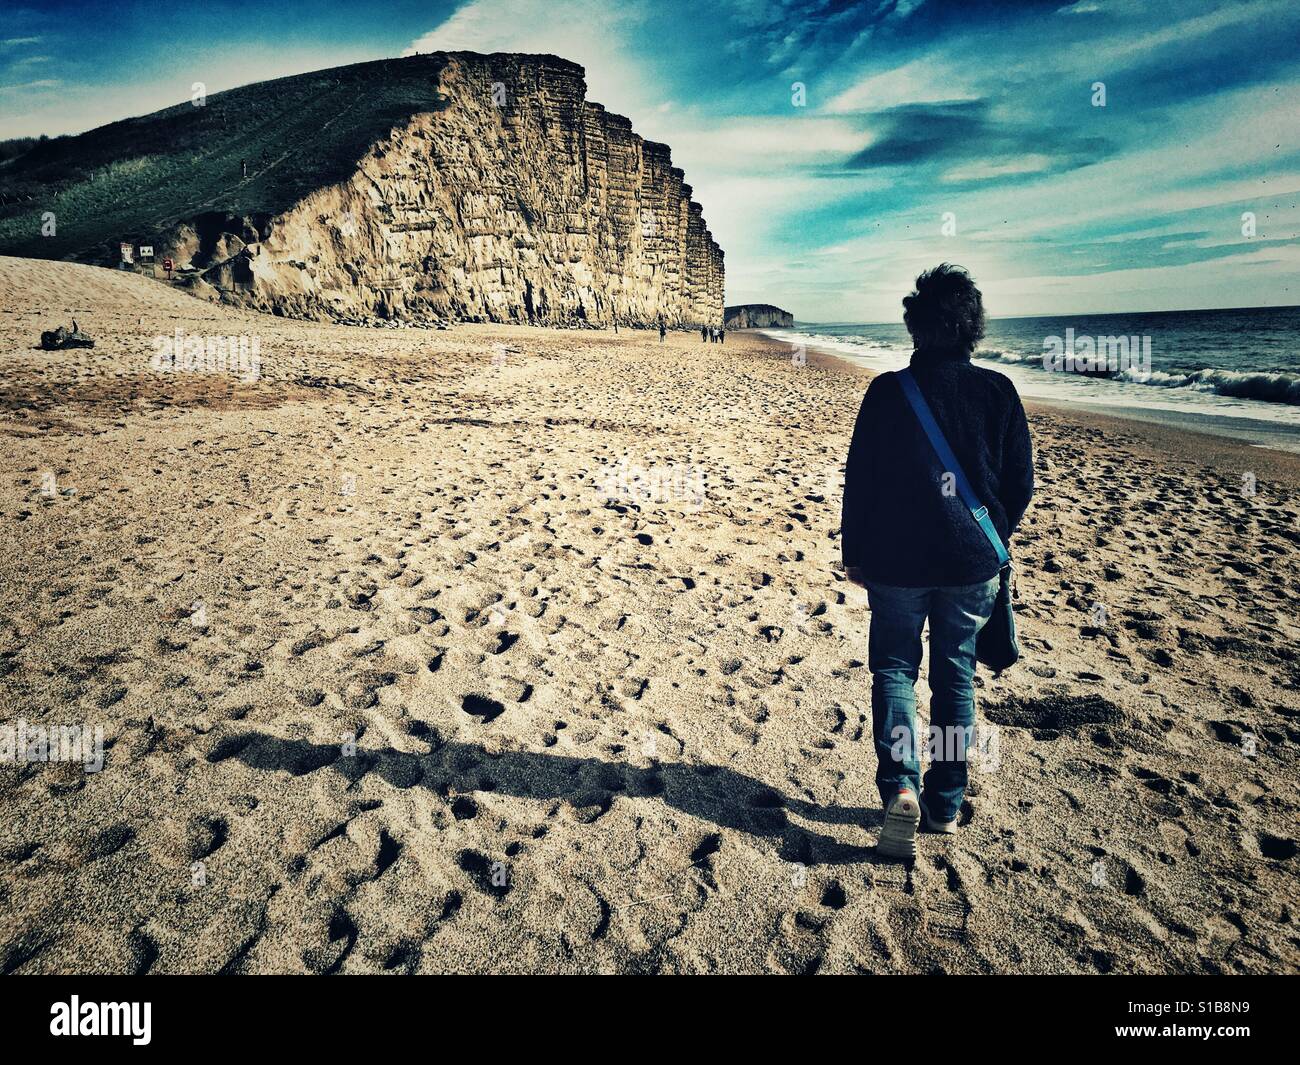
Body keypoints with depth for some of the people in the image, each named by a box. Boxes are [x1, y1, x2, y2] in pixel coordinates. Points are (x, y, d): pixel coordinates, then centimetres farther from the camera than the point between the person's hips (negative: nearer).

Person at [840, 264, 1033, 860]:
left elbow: (859, 480, -6)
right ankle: (945, 804, 23)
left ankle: (900, 784, -7)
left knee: (893, 667, 12)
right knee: (956, 676, 14)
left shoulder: (887, 391, -8)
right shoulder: (998, 392, -2)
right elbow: (1021, 482, 3)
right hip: (973, 564, 2)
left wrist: (854, 554, 4)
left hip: (896, 563, -2)